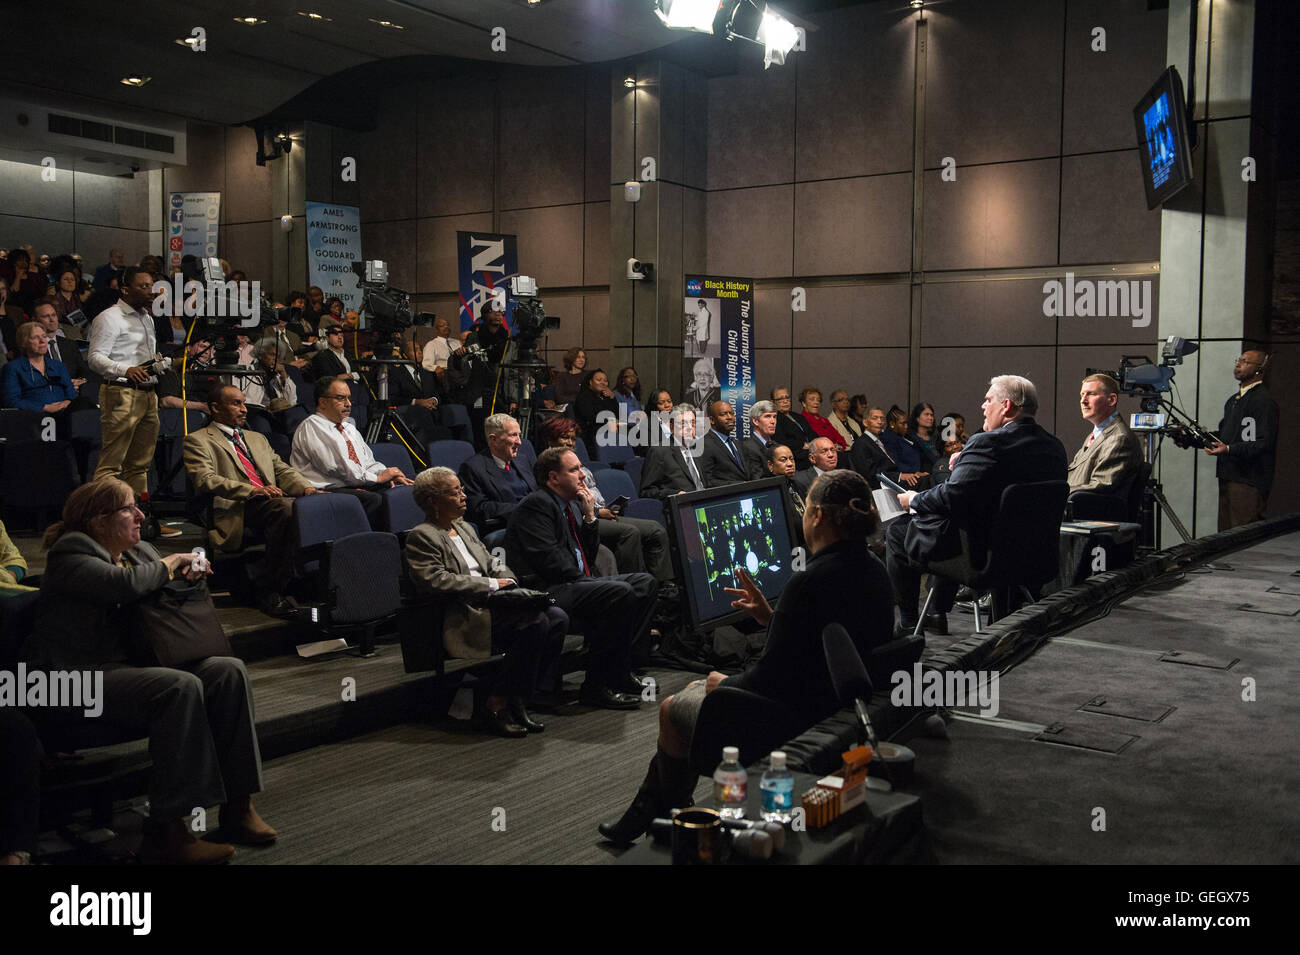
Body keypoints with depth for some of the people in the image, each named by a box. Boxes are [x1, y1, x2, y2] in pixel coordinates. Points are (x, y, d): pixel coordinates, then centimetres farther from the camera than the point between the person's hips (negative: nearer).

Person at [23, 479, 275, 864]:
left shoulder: (137, 551, 18)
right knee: (180, 687, -33)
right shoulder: (71, 556, -7)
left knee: (229, 670, -15)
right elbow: (127, 584, -26)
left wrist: (190, 570, 6)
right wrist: (169, 565, -8)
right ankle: (166, 831, -30)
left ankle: (237, 807, -15)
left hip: (134, 662, 8)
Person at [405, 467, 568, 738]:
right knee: (535, 622, -27)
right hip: (462, 620, -9)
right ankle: (496, 705, -17)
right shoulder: (421, 537, -3)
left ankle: (517, 699, -7)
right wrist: (492, 585, -12)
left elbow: (492, 564, 26)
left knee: (557, 618, -12)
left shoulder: (465, 528, 25)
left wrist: (507, 579, 1)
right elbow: (437, 581, -16)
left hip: (489, 604, 9)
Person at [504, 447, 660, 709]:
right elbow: (549, 559, -19)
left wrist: (590, 516, 6)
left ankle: (620, 670, 2)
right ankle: (596, 686, -22)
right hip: (548, 590, -10)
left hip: (577, 583, 10)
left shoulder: (572, 504, 20)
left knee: (646, 583, 3)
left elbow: (588, 557, 18)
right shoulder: (535, 506, -9)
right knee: (620, 593, -28)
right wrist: (588, 581, -13)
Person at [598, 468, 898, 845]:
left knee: (671, 709, 15)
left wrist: (726, 684, -5)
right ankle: (640, 816, 39)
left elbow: (769, 679, -24)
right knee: (694, 688, 26)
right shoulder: (872, 571, 1)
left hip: (794, 724, -9)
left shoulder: (809, 583, -28)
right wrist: (770, 617, 9)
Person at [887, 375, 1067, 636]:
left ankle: (907, 623, 20)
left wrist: (913, 499, -4)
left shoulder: (988, 444, -23)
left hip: (979, 553, -9)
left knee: (897, 529, 13)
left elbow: (950, 497, -24)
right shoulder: (1055, 447, 2)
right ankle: (939, 614, 38)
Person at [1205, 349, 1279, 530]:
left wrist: (1229, 449, -28)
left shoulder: (1264, 401, -10)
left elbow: (1263, 444, -18)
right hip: (1228, 477, 9)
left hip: (1249, 482, -9)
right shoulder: (1234, 400, 21)